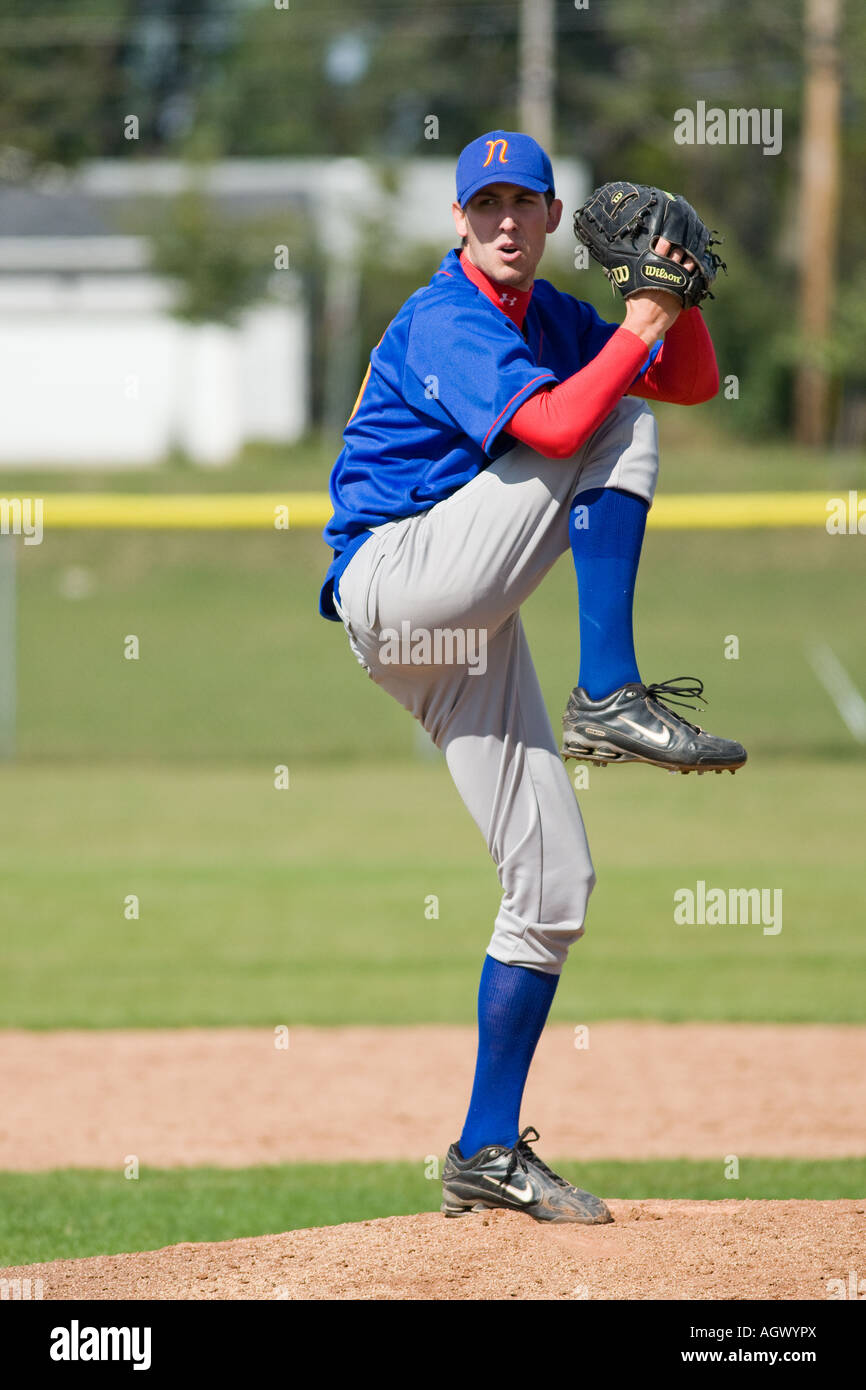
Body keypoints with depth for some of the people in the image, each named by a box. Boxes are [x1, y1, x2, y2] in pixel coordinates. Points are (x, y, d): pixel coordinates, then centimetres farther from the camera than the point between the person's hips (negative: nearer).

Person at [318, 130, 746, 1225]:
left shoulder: (547, 318, 16)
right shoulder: (446, 322, -11)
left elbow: (695, 381, 19)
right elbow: (552, 427, -26)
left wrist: (682, 302, 0)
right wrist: (638, 329, -17)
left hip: (465, 631, 8)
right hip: (395, 575, -8)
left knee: (553, 885, 3)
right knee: (619, 425, -15)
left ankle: (488, 1153, 8)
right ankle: (609, 700, -21)